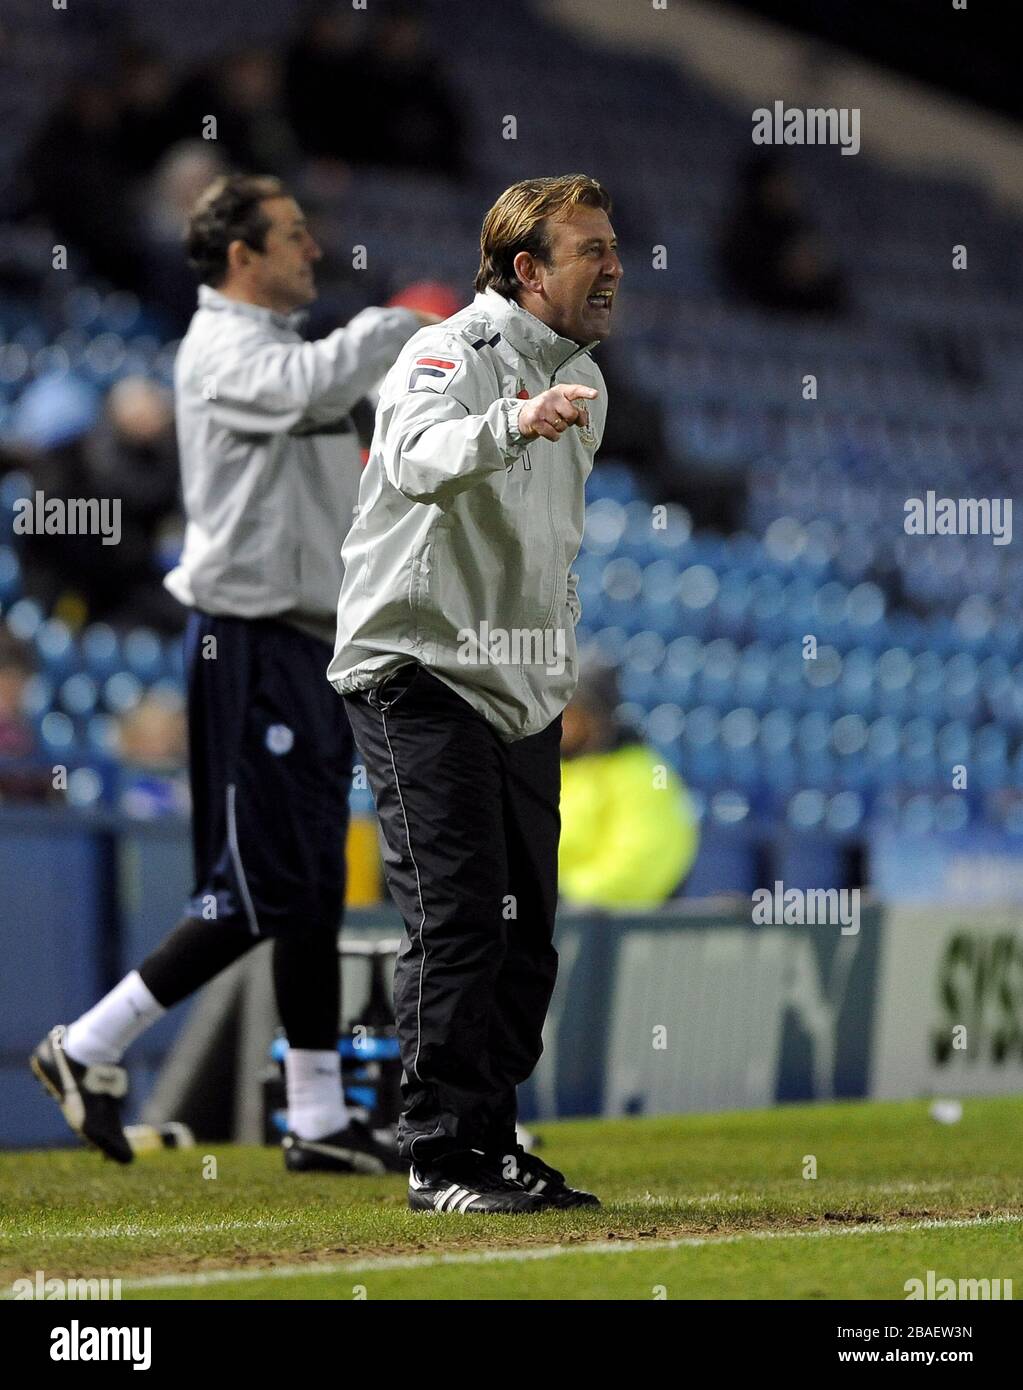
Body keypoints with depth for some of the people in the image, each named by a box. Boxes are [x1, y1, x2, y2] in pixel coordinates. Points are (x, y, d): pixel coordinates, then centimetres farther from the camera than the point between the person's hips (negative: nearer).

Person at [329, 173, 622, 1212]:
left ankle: (491, 1142, 17)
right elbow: (416, 462, -36)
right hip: (419, 672, -8)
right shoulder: (450, 356, -13)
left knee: (525, 931, 8)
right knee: (457, 919, -13)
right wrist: (514, 423, -54)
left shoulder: (582, 382, 14)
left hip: (521, 688, 8)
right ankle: (440, 1156, -8)